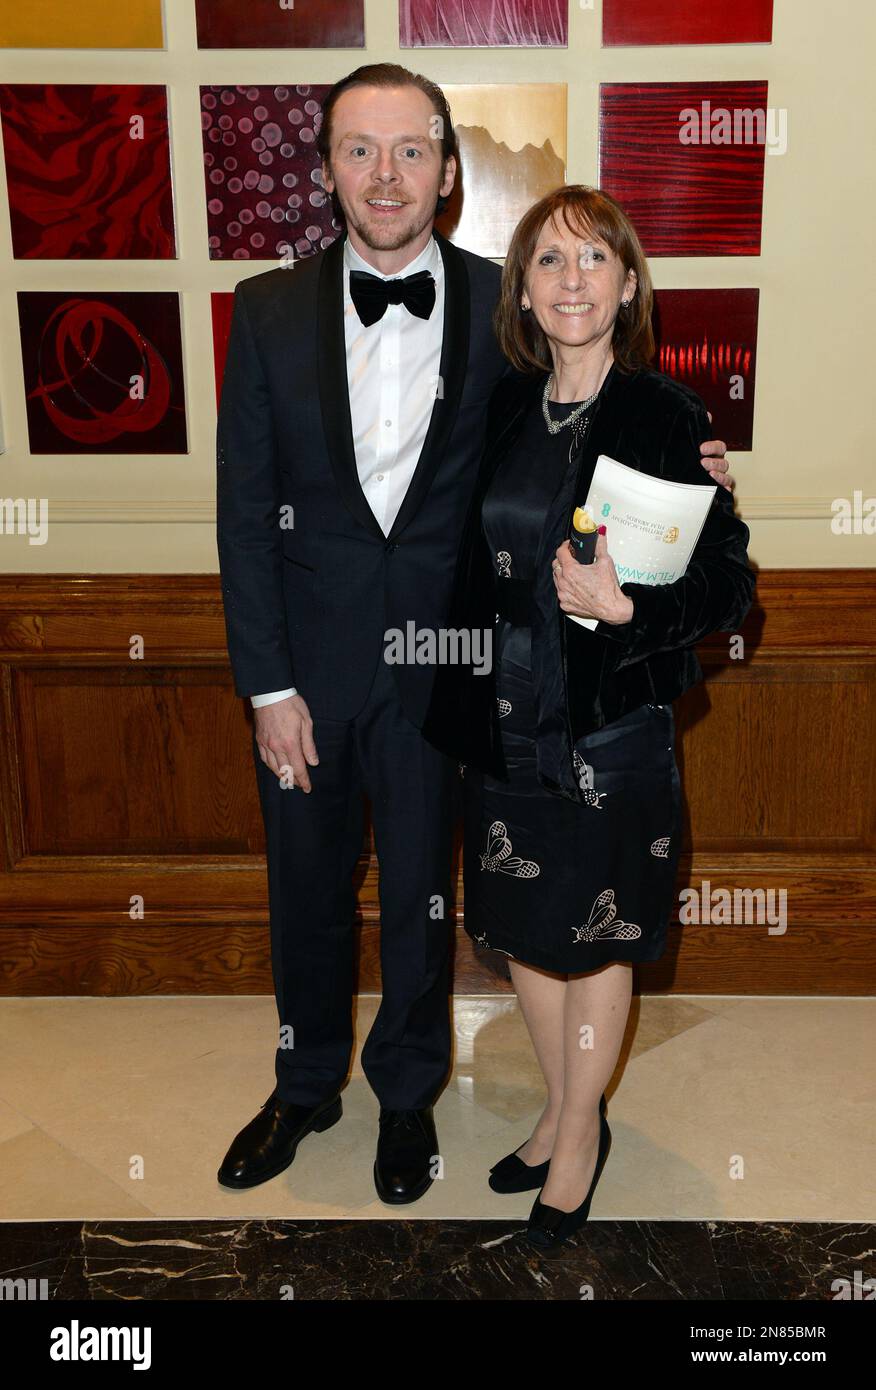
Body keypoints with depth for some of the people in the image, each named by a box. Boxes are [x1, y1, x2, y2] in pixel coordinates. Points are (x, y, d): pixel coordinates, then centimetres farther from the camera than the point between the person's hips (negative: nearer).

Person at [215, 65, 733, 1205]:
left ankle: (408, 1091, 41)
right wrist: (268, 685, -7)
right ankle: (307, 1086, 43)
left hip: (439, 657, -1)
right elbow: (245, 509, -4)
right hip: (309, 660, 1)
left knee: (421, 895, 15)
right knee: (307, 891, 18)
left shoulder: (501, 305, -4)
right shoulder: (270, 310, -3)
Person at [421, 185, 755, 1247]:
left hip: (613, 726, -5)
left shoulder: (669, 416, -10)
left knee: (599, 941, 11)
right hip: (506, 719, 5)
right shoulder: (504, 412, 5)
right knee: (523, 929, 16)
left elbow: (729, 583, -10)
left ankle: (580, 1135, 34)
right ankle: (563, 1112, 40)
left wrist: (627, 608, -26)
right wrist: (464, 706, 7)